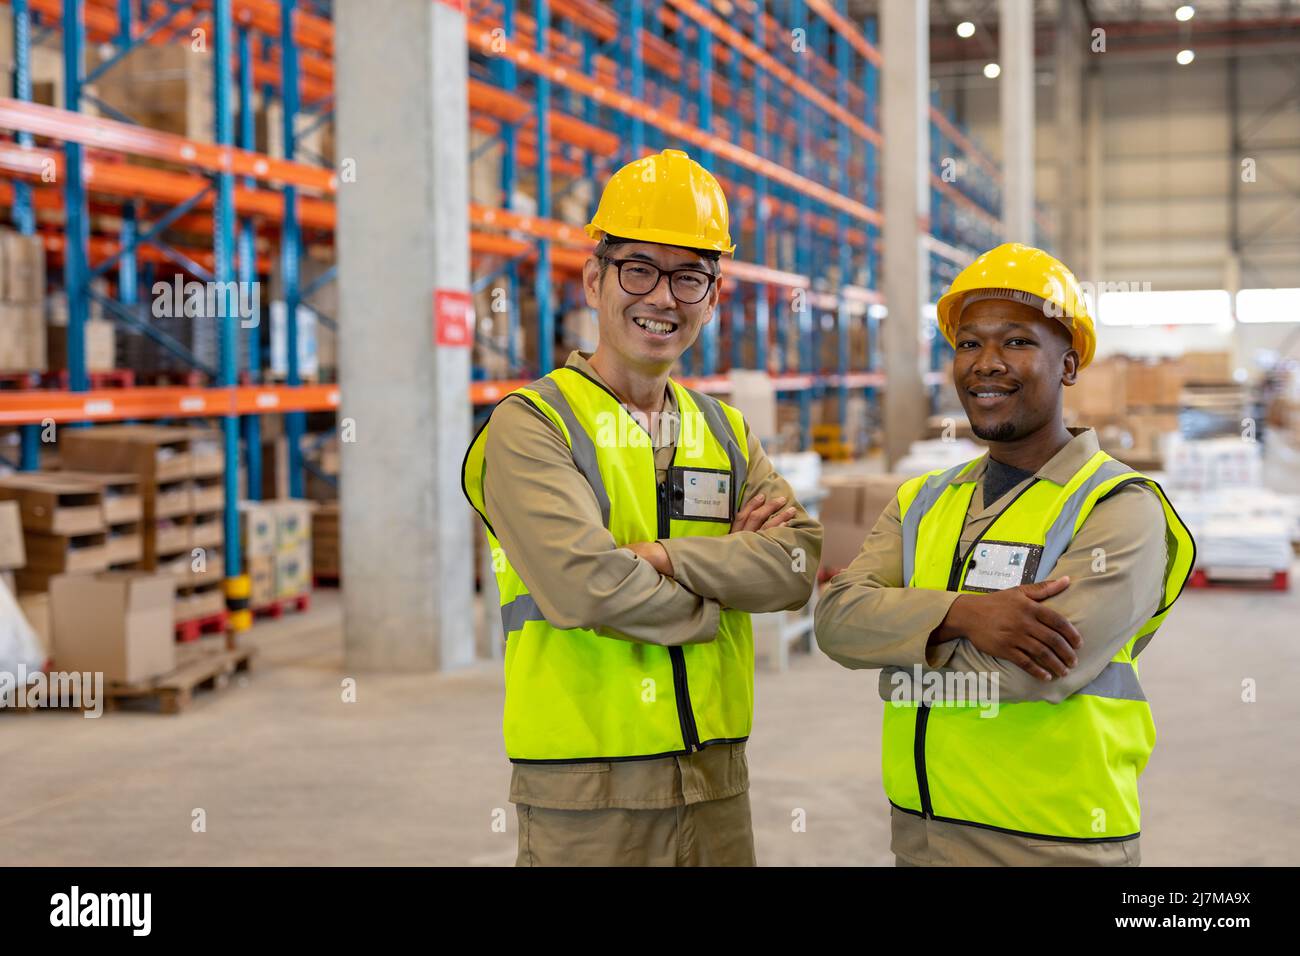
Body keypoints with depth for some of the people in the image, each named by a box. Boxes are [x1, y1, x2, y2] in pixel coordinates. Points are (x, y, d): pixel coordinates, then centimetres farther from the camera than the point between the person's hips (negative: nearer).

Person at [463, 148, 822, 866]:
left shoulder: (725, 432, 12)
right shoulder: (530, 427, -7)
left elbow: (799, 564, -3)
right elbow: (586, 586, -21)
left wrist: (666, 557, -16)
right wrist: (729, 573, -7)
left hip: (717, 779, 5)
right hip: (585, 795, -5)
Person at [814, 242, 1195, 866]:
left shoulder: (1122, 509, -10)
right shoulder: (924, 502, 9)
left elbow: (1040, 671, -23)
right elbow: (838, 618, -6)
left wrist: (905, 664, -8)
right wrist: (961, 615, -24)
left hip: (1050, 844, -5)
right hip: (916, 833, 5)